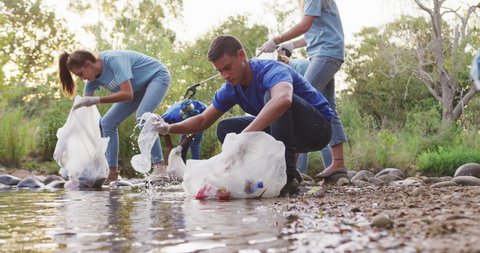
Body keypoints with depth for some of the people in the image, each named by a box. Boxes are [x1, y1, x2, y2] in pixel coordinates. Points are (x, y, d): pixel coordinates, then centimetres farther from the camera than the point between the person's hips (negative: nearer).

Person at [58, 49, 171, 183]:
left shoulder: (113, 59, -33)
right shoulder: (92, 79, -9)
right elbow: (84, 105, -6)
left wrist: (96, 100, -42)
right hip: (139, 87, 9)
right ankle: (112, 173, 3)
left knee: (142, 116, -34)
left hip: (158, 76, -9)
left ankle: (159, 166, -31)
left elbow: (128, 94, -39)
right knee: (107, 123, 0)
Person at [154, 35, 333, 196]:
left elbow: (283, 100, -51)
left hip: (318, 129, -7)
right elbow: (203, 120, 5)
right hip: (289, 132, 7)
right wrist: (169, 128, -13)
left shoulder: (271, 70, -27)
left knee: (272, 95, -34)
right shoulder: (231, 89, -2)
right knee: (225, 130, -2)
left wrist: (245, 134, -56)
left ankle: (288, 177, -32)